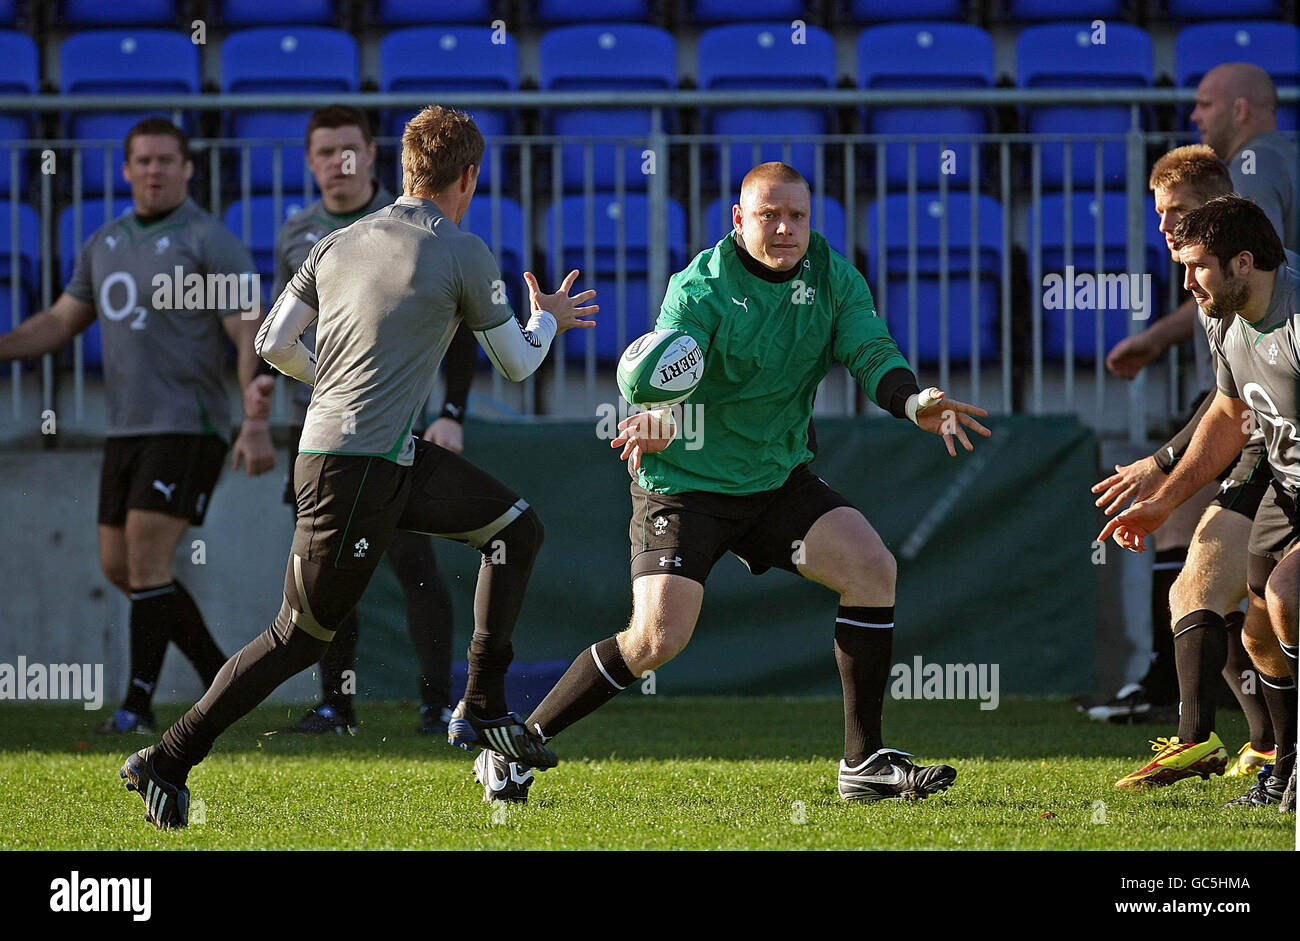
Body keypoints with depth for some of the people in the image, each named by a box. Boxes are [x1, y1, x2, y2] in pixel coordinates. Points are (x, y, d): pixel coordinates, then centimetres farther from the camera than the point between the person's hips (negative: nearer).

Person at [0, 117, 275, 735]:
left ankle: (138, 705, -7)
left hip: (187, 427, -8)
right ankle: (219, 676, 21)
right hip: (126, 429, 8)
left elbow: (251, 339, -14)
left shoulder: (211, 244, -9)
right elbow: (60, 323, 20)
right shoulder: (105, 244, 13)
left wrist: (257, 424, -25)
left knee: (146, 562, -14)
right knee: (119, 567, 8)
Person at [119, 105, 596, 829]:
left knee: (518, 528, 15)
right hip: (355, 474, -8)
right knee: (301, 638, 1)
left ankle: (484, 710, 17)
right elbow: (517, 363, 3)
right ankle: (168, 762, 6)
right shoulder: (464, 254, -10)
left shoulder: (340, 244, 9)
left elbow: (272, 345, 11)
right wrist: (549, 319, 24)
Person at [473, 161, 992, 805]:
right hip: (684, 482, -5)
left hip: (779, 479, 5)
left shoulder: (832, 278, -1)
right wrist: (657, 419, -54)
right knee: (657, 637, -18)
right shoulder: (699, 288, -16)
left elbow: (871, 352, -12)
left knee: (873, 568, -14)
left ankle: (864, 763, -5)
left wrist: (913, 402, -34)